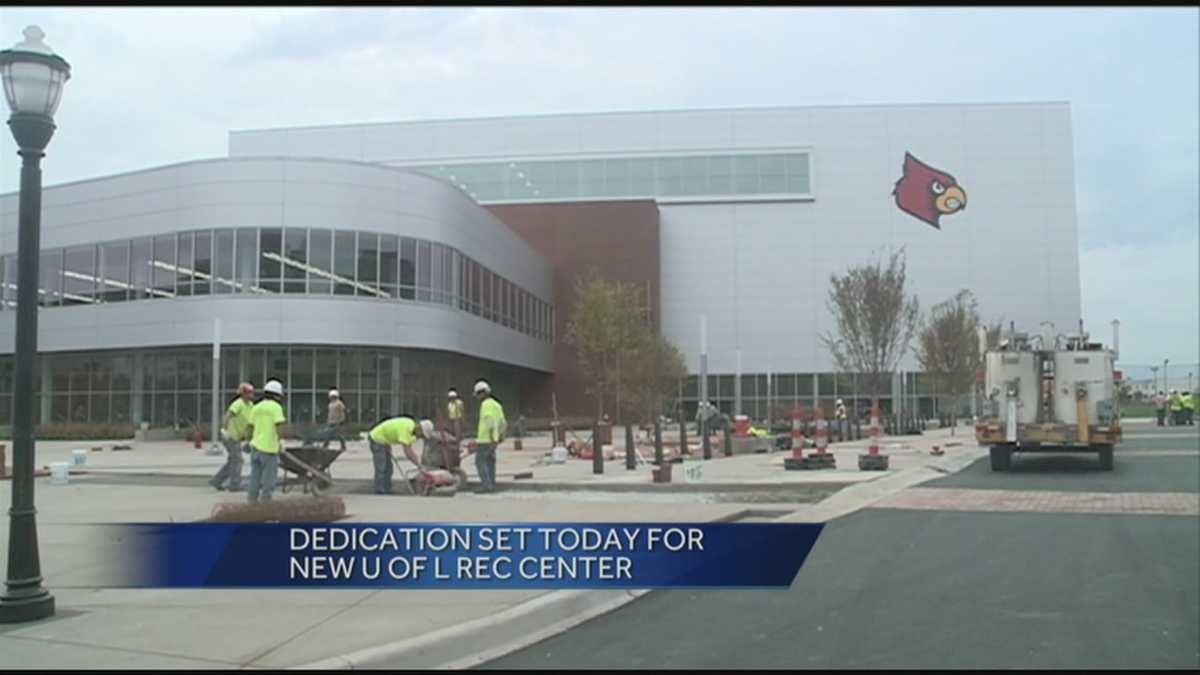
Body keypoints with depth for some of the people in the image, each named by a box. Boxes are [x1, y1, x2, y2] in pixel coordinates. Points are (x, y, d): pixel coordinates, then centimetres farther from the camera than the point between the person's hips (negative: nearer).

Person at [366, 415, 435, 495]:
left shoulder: (412, 425, -4)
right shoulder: (405, 428, -33)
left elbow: (409, 448, 4)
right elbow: (407, 451, -36)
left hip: (384, 441, 10)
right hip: (377, 439, -10)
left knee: (388, 469, 8)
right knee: (381, 469, -13)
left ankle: (387, 493, 10)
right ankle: (380, 494, -12)